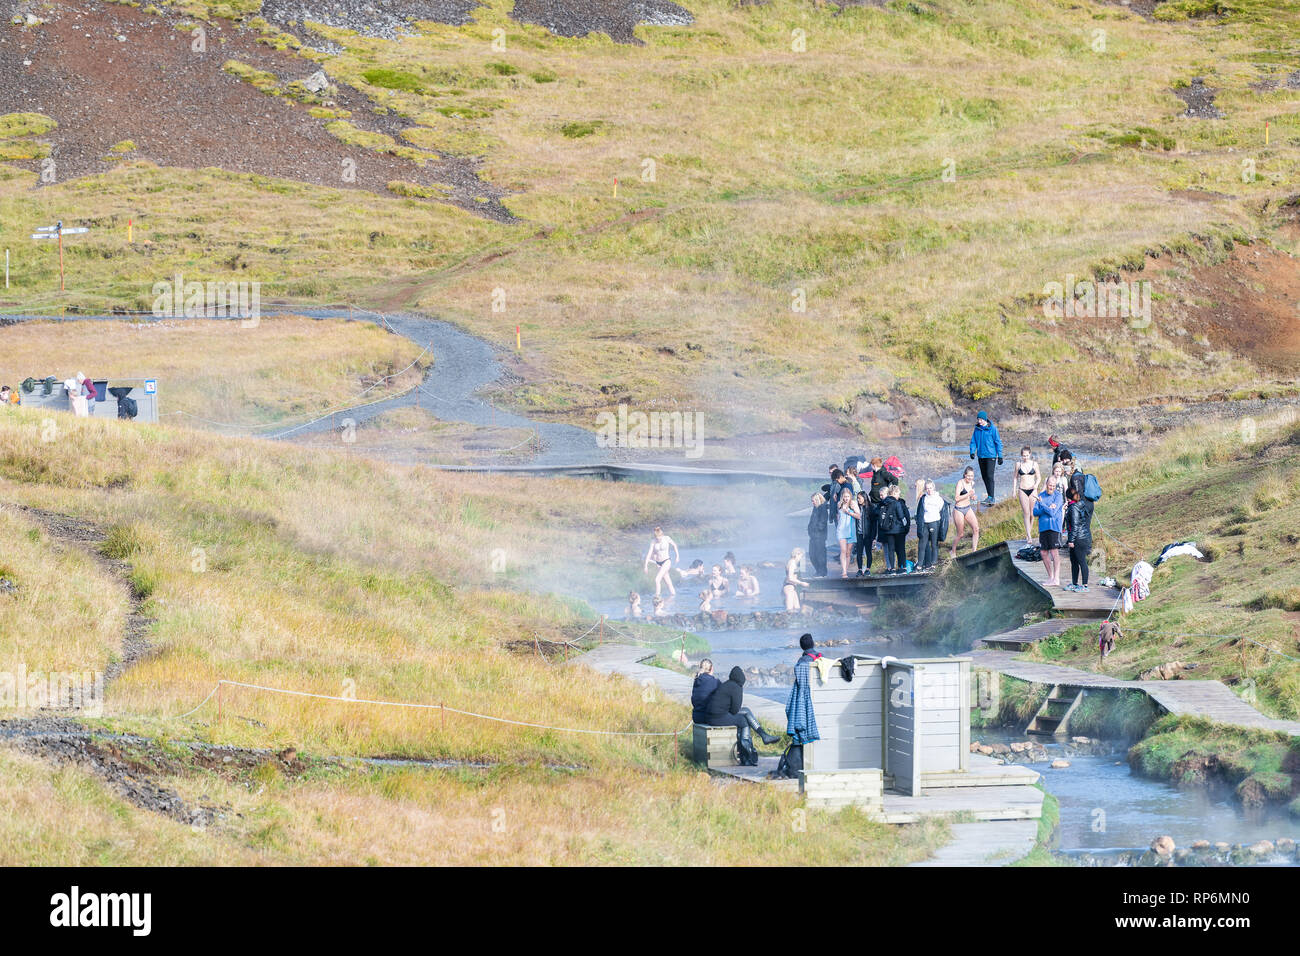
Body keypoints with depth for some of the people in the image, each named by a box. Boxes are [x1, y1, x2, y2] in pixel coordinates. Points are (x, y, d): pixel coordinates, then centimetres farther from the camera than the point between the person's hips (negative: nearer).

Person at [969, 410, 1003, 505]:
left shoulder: (992, 428, -8)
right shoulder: (977, 428, 6)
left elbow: (998, 442, -4)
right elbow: (973, 441, 11)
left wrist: (1000, 456, -6)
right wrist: (972, 451, -6)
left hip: (990, 455, -6)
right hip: (981, 456, 6)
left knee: (989, 476, -13)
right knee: (984, 476, 10)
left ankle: (991, 497, -14)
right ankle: (989, 496, 19)